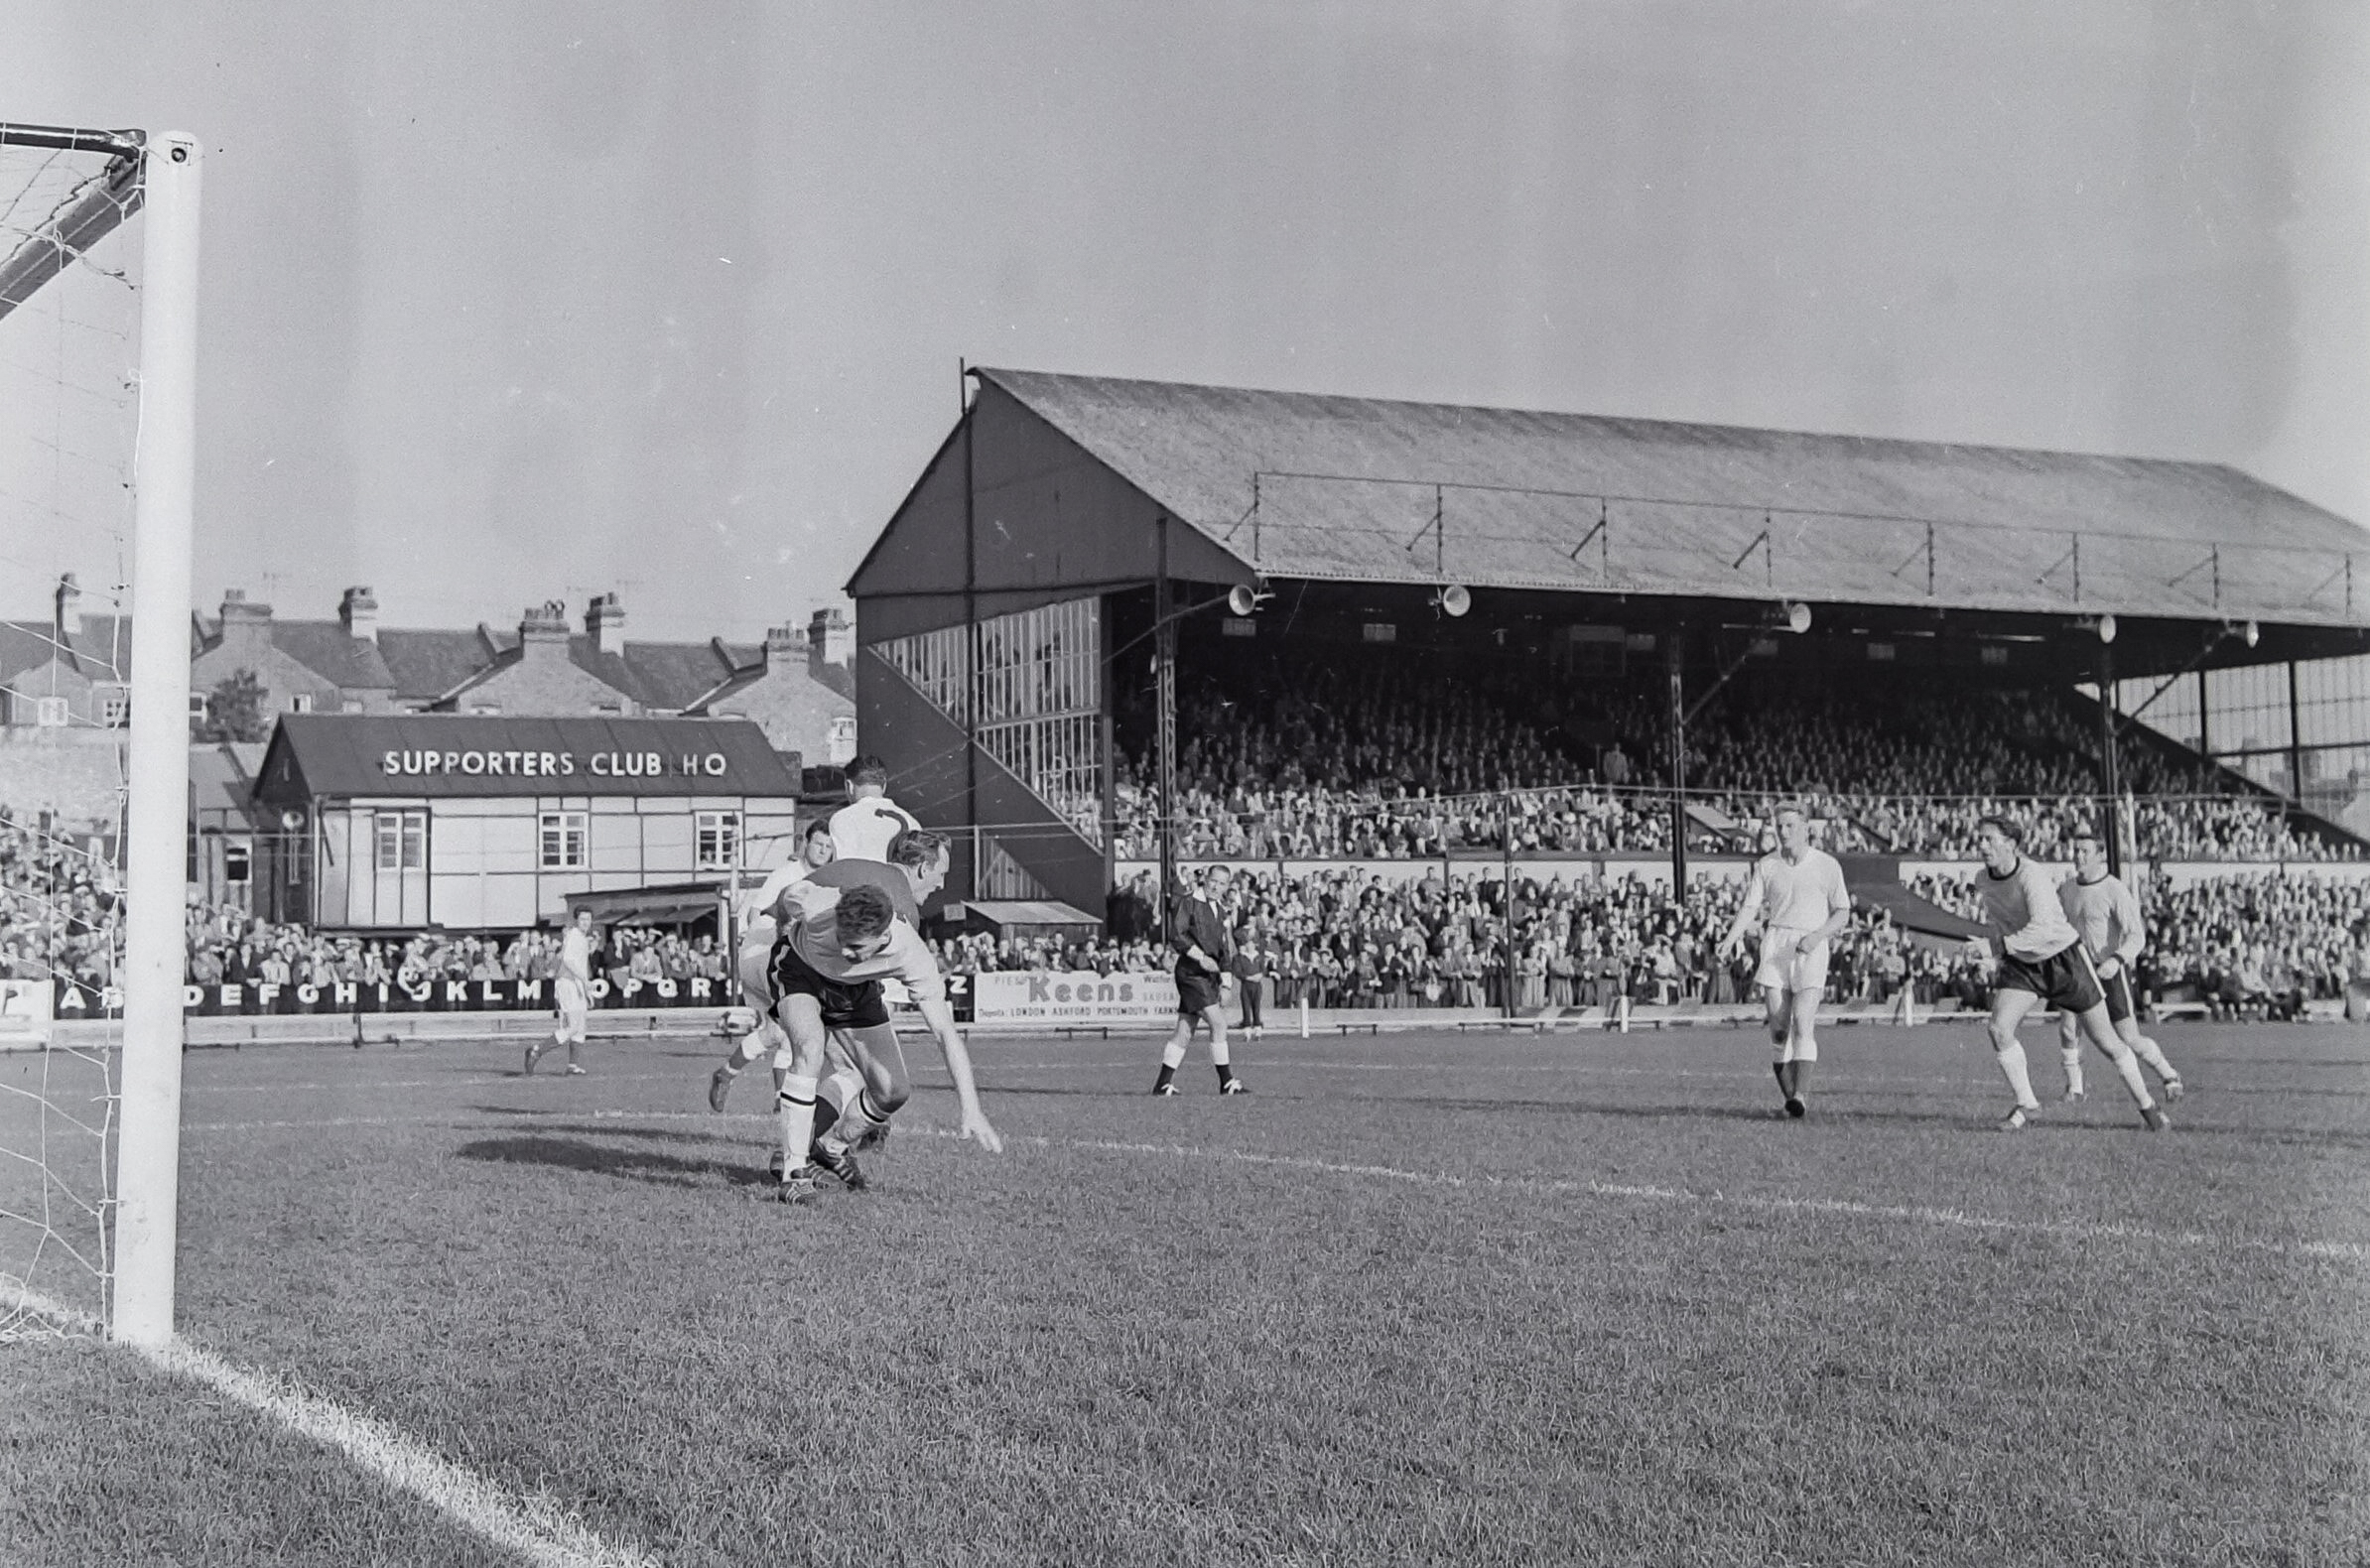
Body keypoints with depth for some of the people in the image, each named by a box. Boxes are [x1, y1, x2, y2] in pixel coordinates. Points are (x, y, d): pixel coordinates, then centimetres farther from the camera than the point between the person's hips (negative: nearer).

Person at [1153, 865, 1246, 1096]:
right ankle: (1227, 1083, -9)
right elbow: (1176, 935, -15)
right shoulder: (1188, 903, -6)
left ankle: (1163, 1083, 11)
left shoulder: (1220, 912, 18)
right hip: (1191, 973, -8)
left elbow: (1224, 950, 23)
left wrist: (1224, 985, 18)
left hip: (1208, 975, 8)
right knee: (1218, 1023, -13)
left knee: (1184, 1032, 7)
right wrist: (1201, 957, -21)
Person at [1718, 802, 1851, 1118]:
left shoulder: (1827, 865, 4)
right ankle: (1788, 1094, 5)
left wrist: (1817, 935, -11)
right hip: (1775, 946, 2)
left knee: (1803, 1022, -17)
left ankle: (1801, 1095, -22)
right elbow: (1749, 908, 5)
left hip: (1812, 950, -2)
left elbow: (1843, 913, 6)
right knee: (1779, 1026, -3)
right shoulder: (1765, 865, 9)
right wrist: (1731, 938, -13)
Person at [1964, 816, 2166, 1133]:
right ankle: (2025, 1104, -2)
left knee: (2107, 1042, 3)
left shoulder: (2031, 877, -28)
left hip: (2065, 958, -5)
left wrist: (1993, 947, -45)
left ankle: (2146, 1104, 23)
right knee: (1999, 1029, -17)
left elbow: (2042, 930, -40)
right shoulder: (1982, 881, -5)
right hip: (2022, 965, 5)